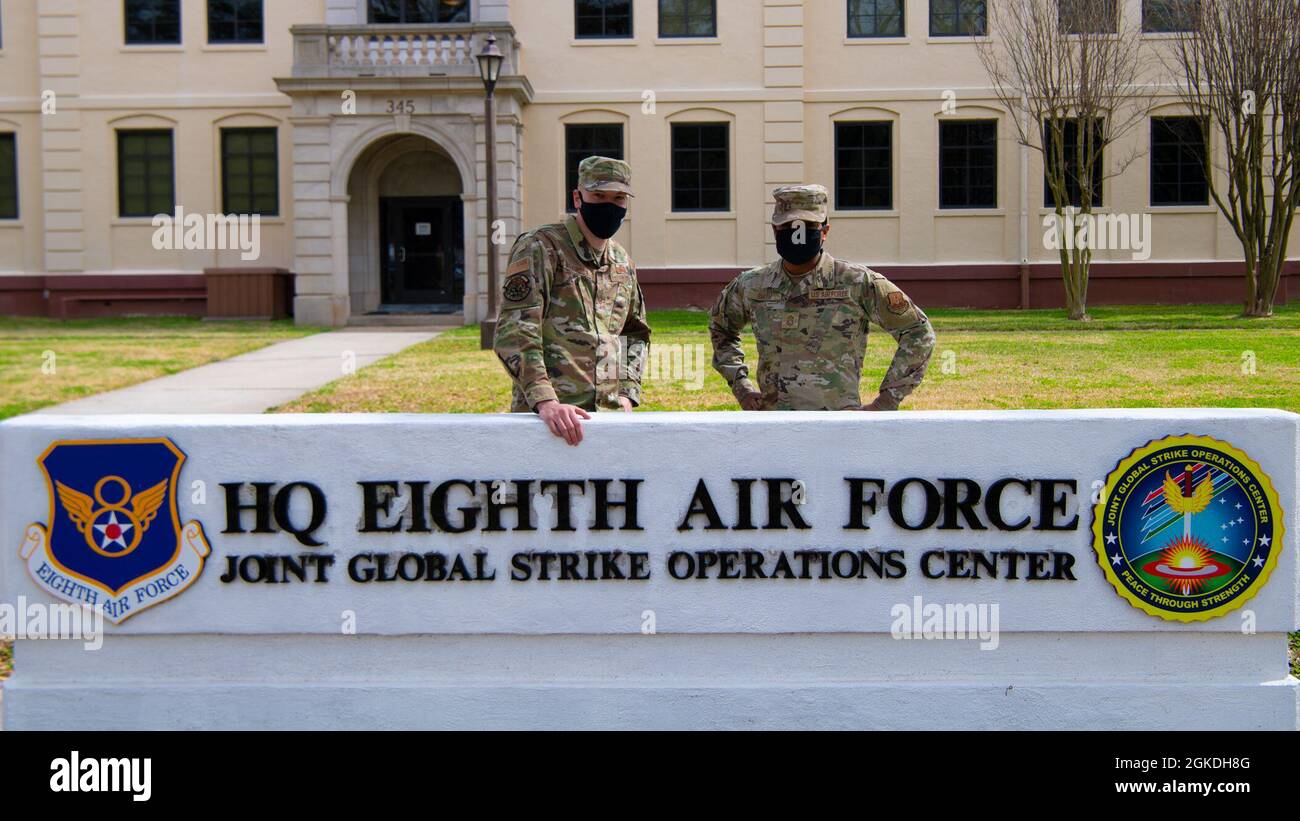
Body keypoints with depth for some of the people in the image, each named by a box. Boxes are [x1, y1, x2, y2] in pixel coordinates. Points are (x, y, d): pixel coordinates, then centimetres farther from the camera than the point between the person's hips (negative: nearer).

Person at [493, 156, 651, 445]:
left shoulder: (622, 261, 15)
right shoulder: (539, 248, -6)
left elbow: (636, 332, 27)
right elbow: (514, 333, -15)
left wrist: (627, 392, 11)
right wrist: (545, 401, -25)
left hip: (611, 413, 6)